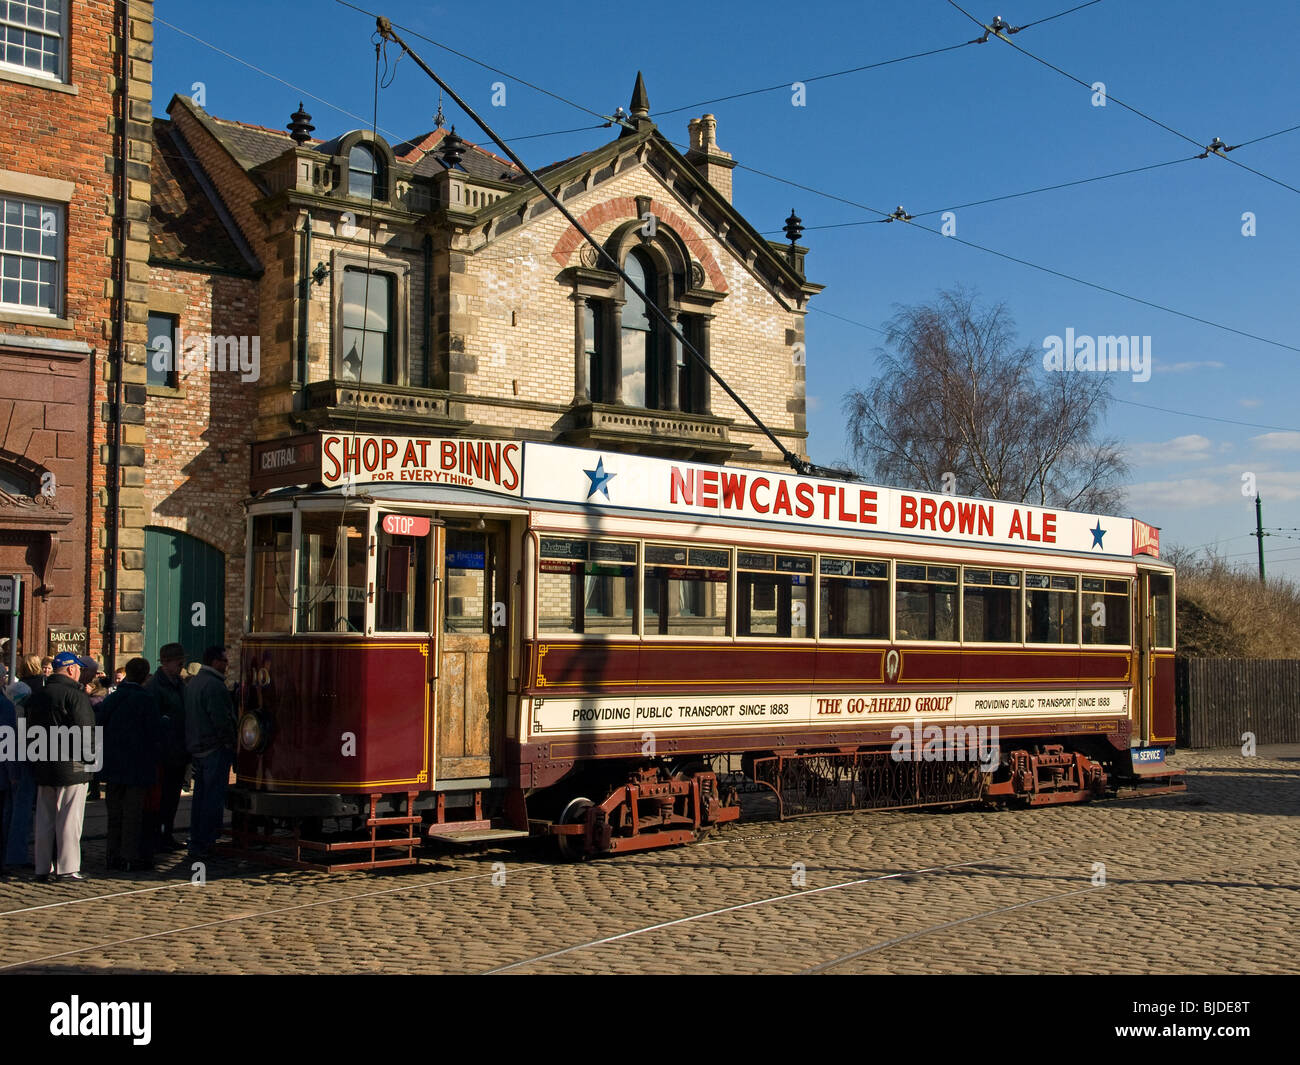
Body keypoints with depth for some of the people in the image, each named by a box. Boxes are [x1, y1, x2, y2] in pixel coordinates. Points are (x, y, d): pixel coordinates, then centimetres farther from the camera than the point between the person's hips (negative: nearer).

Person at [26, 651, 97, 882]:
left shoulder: (37, 696, 12)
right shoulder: (75, 695, -14)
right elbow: (85, 730, -17)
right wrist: (90, 756, -3)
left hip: (43, 766, 7)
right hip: (71, 767, -7)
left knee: (45, 819, 10)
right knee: (69, 819, -2)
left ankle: (43, 868, 14)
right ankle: (68, 868, -1)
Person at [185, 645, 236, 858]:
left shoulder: (192, 684, 15)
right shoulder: (214, 686, -17)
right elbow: (221, 720, -21)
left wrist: (193, 744, 20)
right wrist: (231, 744, -11)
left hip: (197, 749, 10)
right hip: (215, 749, -10)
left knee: (200, 797, 15)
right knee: (213, 799, -5)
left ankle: (196, 843, 20)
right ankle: (205, 844, -4)